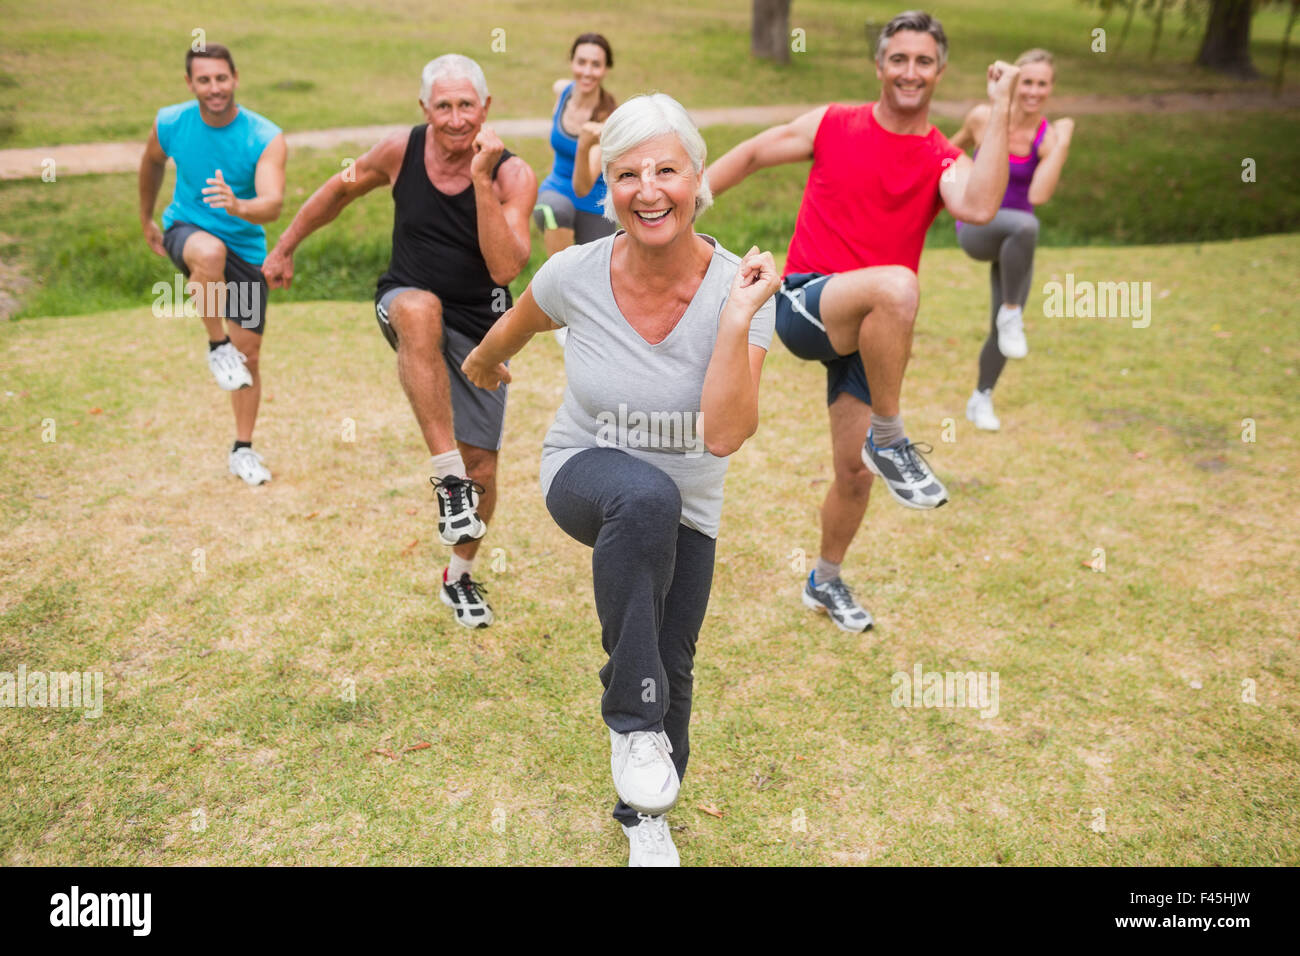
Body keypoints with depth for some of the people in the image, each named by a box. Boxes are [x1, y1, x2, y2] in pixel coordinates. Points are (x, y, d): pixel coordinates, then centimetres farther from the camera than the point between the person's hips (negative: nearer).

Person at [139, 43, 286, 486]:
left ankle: (243, 450, 20)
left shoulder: (266, 138, -18)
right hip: (185, 229, 0)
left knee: (249, 353, 3)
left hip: (245, 247, 0)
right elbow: (152, 165, 13)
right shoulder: (170, 124, -9)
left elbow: (273, 204, -31)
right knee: (210, 251, -39)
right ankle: (216, 345, -15)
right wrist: (146, 219, 24)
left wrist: (239, 206, -52)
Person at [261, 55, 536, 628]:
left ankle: (459, 577, 30)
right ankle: (446, 474, -37)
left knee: (482, 464, 2)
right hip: (406, 306, 0)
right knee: (420, 308, -41)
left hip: (481, 325, 1)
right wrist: (284, 248, 18)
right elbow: (339, 191, 11)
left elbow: (506, 268, -28)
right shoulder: (400, 152, -7)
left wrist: (483, 180, -31)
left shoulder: (512, 175, -14)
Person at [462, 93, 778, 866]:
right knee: (645, 497, -39)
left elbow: (724, 435, -31)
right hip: (586, 475, -1)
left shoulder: (740, 287, -22)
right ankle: (634, 722, -23)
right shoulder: (575, 275, -20)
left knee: (674, 668, 10)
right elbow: (512, 332, 5)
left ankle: (646, 814, 42)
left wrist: (737, 318, -38)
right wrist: (482, 364, 23)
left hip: (688, 509, 2)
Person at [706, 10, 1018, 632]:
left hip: (870, 330, 3)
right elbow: (754, 154, 16)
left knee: (855, 472, 7)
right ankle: (889, 440, -21)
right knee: (897, 285, -36)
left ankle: (825, 582, 34)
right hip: (803, 305, -3)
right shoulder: (834, 125, 4)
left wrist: (1000, 110, -15)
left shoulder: (945, 160, 4)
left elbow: (979, 208, -19)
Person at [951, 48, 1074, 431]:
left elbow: (1039, 196, -26)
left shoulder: (1050, 138, -10)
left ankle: (981, 399, 32)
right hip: (976, 229, -3)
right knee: (1025, 225, -38)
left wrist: (1062, 147, -28)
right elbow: (956, 146, 14)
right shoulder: (983, 117, -9)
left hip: (1014, 242, 3)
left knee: (1005, 330, 6)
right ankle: (1011, 313, -21)